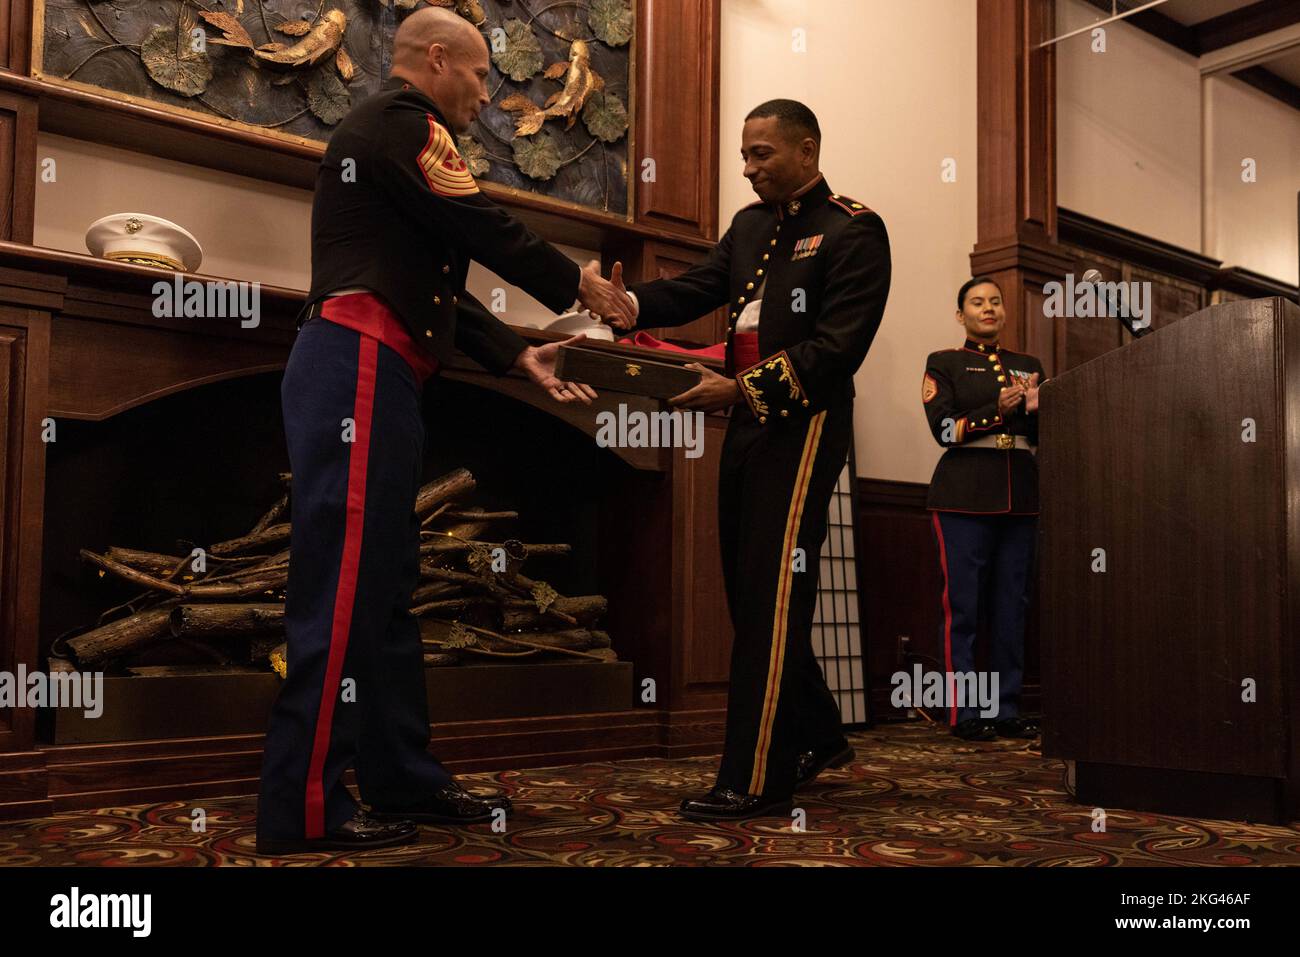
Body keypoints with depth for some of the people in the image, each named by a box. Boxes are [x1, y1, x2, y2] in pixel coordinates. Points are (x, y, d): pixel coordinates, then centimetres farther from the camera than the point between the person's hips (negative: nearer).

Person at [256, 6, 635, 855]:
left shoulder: (395, 135, 28)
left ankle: (407, 782, 17)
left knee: (388, 585, 10)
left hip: (378, 375, 11)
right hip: (356, 368, -11)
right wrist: (579, 286, 4)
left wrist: (521, 356, 17)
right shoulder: (400, 123, -3)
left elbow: (440, 290, 24)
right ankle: (305, 808, -6)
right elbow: (485, 230, -9)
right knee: (344, 585, -11)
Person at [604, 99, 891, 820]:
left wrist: (739, 387, -21)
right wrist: (628, 303, -12)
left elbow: (838, 347, -16)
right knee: (750, 590, 12)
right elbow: (698, 288, 6)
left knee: (771, 596, -8)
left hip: (804, 425, -8)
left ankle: (755, 779, -1)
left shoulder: (853, 231, -7)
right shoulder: (750, 225, 17)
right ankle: (818, 738, 29)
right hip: (747, 424, 8)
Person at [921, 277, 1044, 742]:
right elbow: (944, 430, -4)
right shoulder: (944, 363, 8)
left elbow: (1045, 437, 13)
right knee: (964, 604, -6)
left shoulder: (1029, 365, 19)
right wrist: (998, 410, -15)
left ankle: (1007, 709, 11)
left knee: (1013, 606, 4)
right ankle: (964, 712, -1)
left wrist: (1035, 409, -8)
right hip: (966, 493, -4)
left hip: (1020, 495, 4)